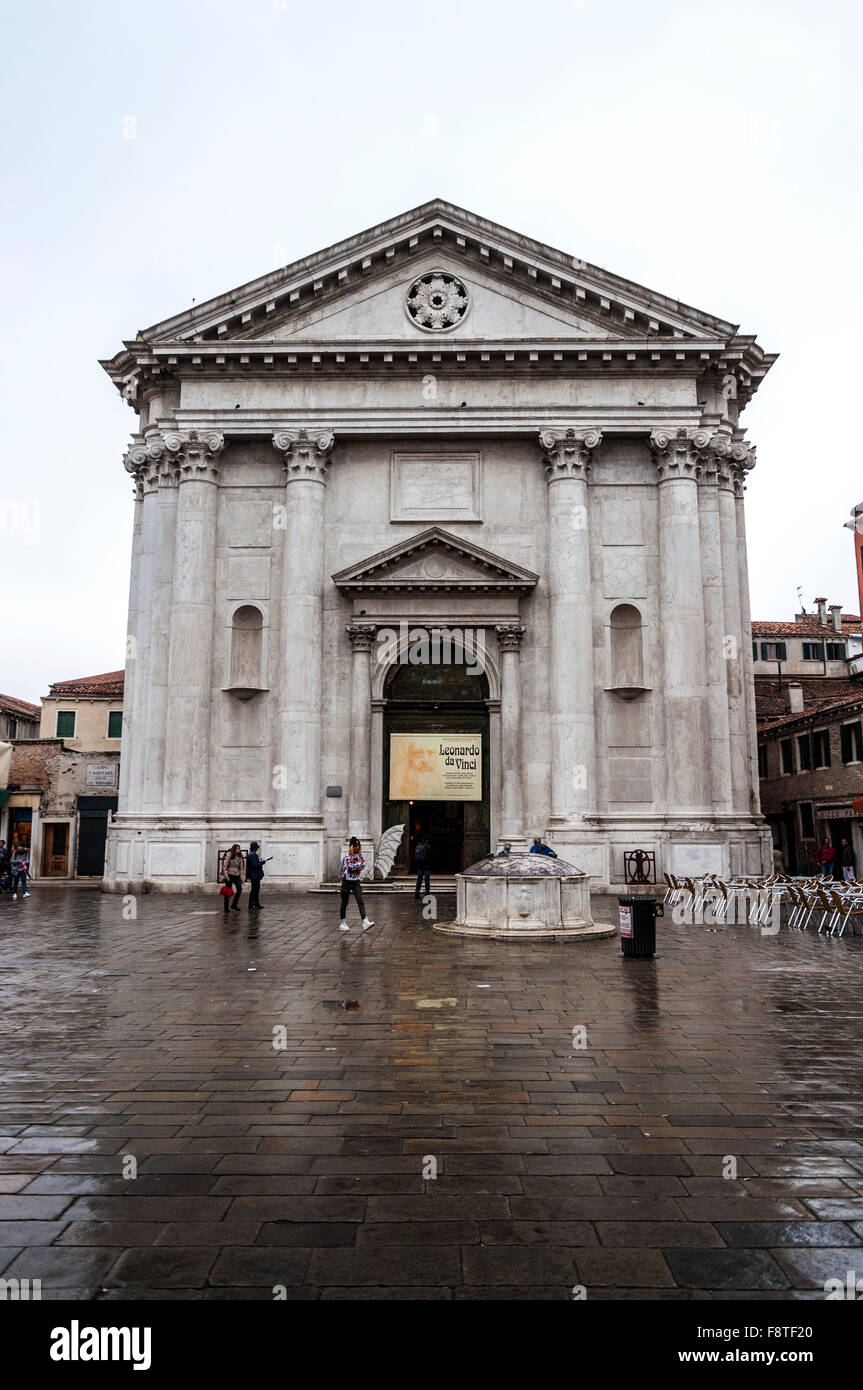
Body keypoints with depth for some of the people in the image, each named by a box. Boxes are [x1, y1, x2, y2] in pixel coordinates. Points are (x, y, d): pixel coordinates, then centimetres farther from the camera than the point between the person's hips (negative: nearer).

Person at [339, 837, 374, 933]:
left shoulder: (360, 855, 7)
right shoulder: (346, 855, -9)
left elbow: (363, 865, -6)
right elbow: (349, 866, -22)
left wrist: (354, 866, -16)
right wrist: (359, 863, -9)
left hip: (356, 881, 4)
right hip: (347, 881, -4)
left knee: (361, 901, -7)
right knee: (344, 902, 5)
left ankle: (365, 922, -15)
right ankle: (342, 923, 15)